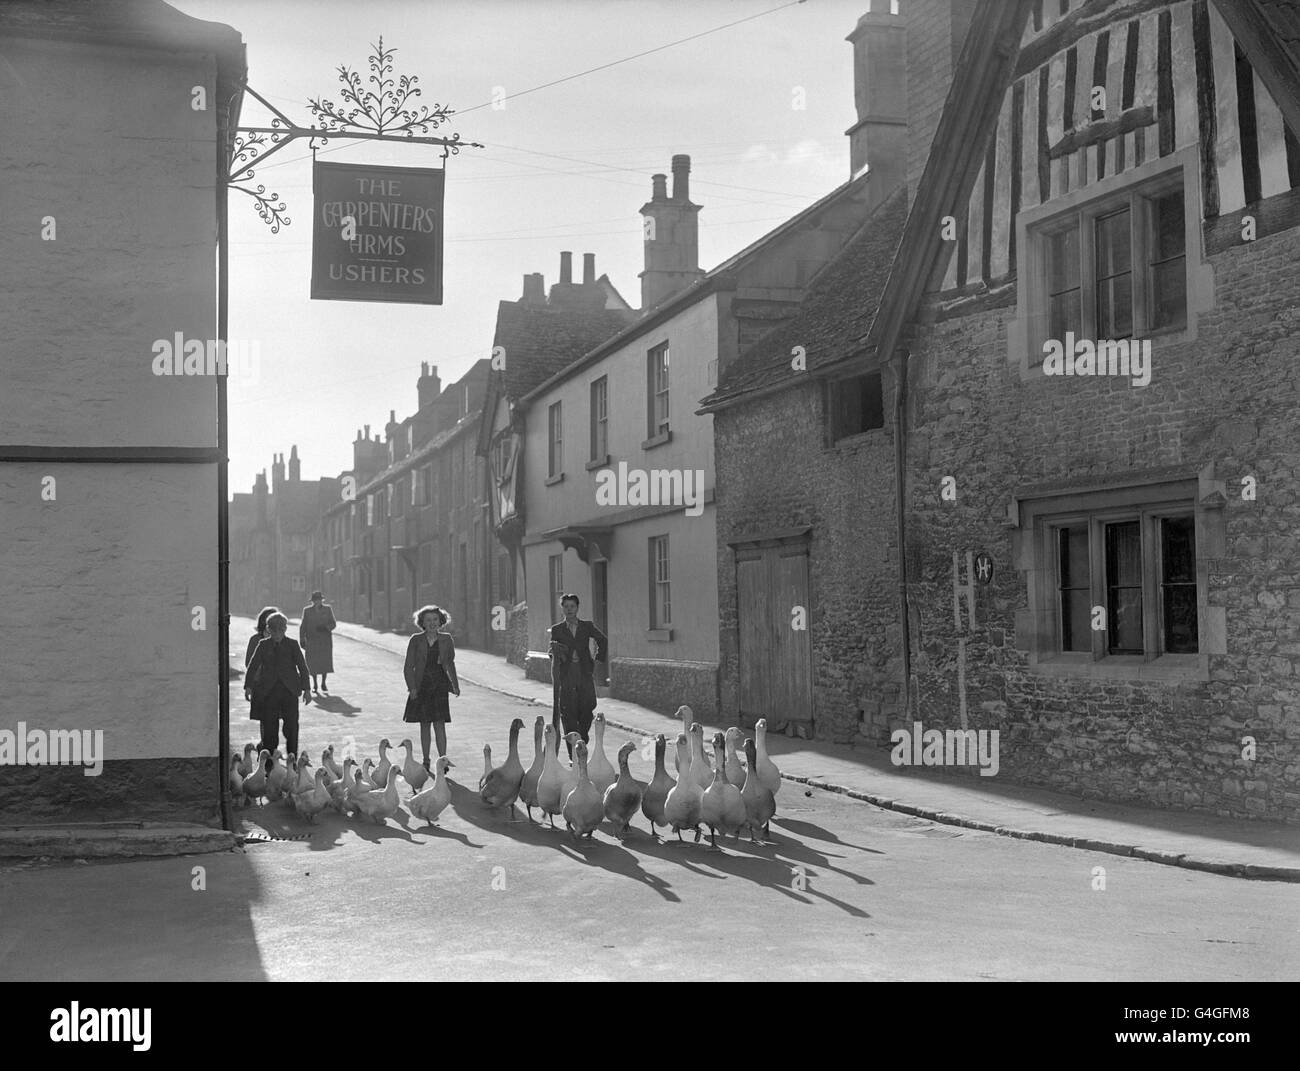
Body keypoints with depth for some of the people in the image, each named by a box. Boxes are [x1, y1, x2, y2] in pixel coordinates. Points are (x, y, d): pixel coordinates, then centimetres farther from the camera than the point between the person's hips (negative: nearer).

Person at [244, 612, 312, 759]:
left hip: (289, 690, 0)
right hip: (268, 692, 0)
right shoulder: (263, 645, 6)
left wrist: (307, 689, -2)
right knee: (269, 726, 0)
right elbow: (253, 666, 6)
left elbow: (302, 667, 4)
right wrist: (248, 686, -4)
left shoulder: (292, 645, 4)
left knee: (291, 725, -3)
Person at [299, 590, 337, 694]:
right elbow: (303, 626, 5)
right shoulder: (307, 610, 3)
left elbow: (333, 624, 4)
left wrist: (325, 627, -15)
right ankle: (314, 684, 12)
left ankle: (323, 684, 10)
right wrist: (302, 640, -1)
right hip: (312, 640, 0)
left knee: (325, 661, -5)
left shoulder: (328, 609, 3)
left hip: (325, 640, 0)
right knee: (312, 662, -2)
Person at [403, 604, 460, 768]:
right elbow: (408, 667, 1)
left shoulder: (446, 640, 3)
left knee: (439, 725, -8)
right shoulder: (416, 640, 0)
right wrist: (412, 687, -8)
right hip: (421, 685, 1)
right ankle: (426, 762, 15)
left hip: (439, 685, 0)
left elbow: (450, 664, 15)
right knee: (424, 725, 7)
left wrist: (455, 685, 13)